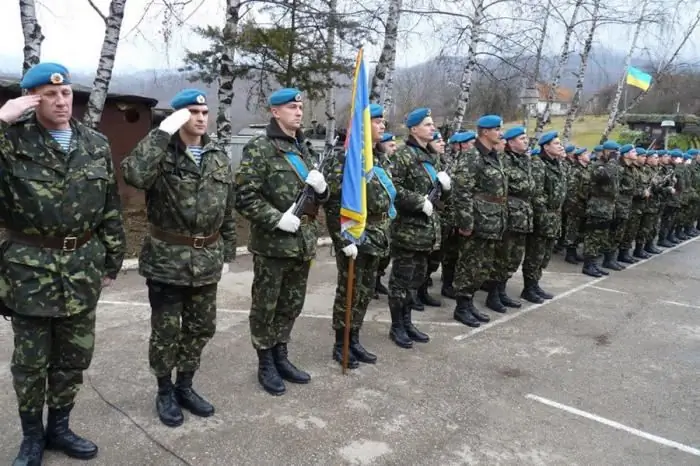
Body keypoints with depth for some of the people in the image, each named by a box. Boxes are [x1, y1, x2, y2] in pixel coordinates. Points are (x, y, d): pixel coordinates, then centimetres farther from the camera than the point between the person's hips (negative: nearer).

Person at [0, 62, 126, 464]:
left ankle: (59, 427, 35)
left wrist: (112, 260, 8)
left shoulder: (96, 145, 5)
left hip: (82, 265, 3)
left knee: (75, 355, 14)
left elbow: (111, 208, 8)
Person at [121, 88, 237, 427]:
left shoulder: (218, 157, 8)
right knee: (166, 331, 8)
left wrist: (227, 251, 13)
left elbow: (227, 209, 13)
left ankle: (184, 386, 34)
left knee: (201, 328, 14)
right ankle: (164, 392, 28)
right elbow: (133, 175, -31)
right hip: (166, 258, -5)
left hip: (206, 260, 5)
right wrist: (163, 132, -26)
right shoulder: (161, 152, -7)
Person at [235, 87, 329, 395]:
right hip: (272, 243, -6)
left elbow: (320, 197, 20)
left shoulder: (306, 149, 15)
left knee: (292, 305, 16)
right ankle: (265, 364, 22)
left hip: (303, 241, 7)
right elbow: (245, 197, -13)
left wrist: (322, 188, -2)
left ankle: (281, 357, 33)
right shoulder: (259, 148, -7)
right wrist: (277, 219, -20)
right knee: (265, 307, 6)